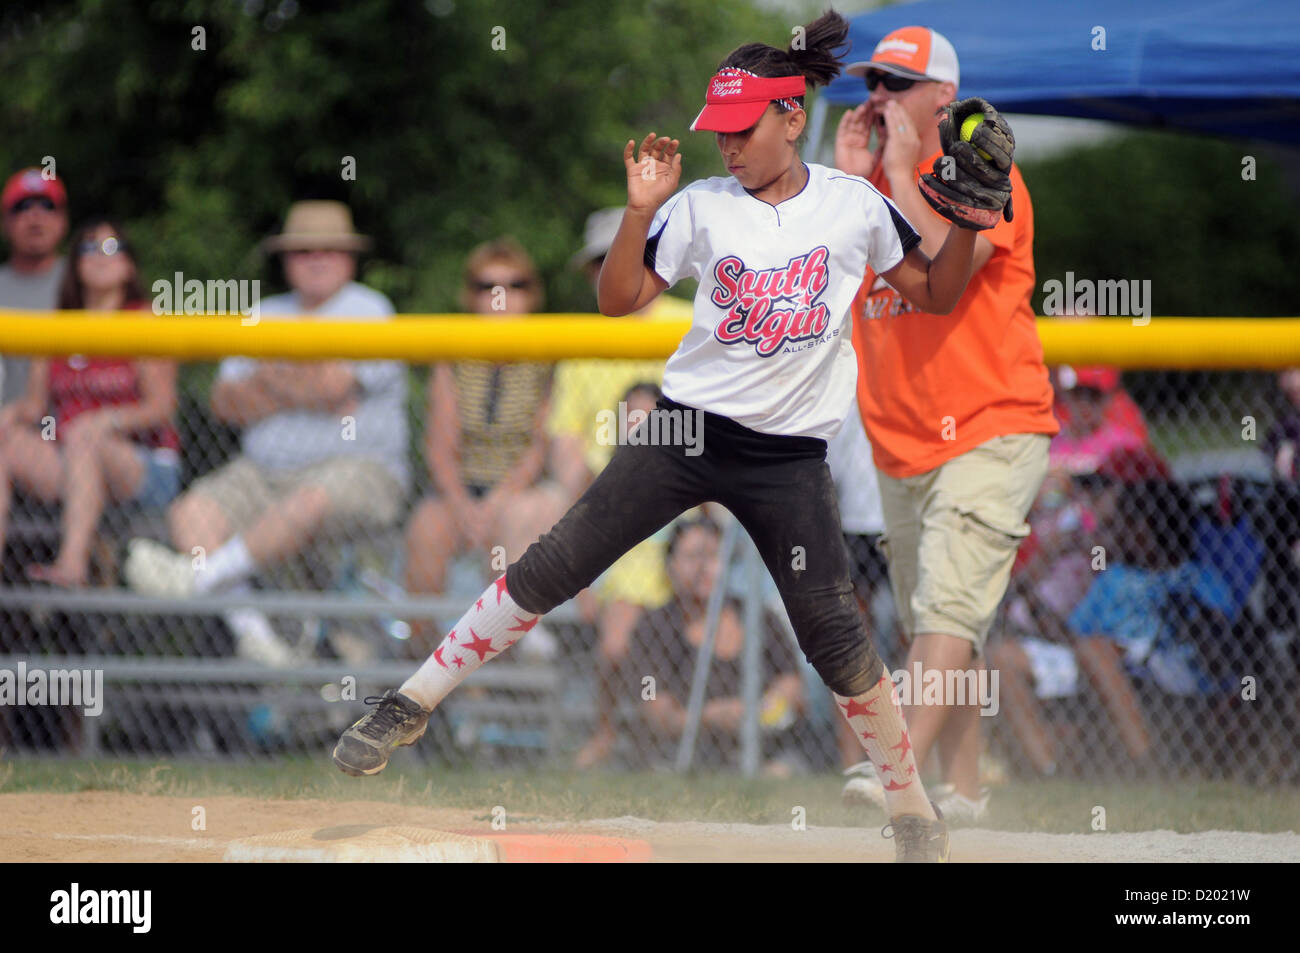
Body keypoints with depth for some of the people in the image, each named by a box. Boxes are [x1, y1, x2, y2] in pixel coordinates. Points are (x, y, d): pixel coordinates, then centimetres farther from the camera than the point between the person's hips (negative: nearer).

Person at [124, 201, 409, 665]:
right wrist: (298, 393, -9)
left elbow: (332, 387, -16)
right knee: (191, 511, -19)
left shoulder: (368, 311, 0)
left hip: (358, 468, -6)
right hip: (263, 471, 6)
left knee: (310, 502, -39)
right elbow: (226, 402, 7)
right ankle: (251, 631, -32)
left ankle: (198, 578, -38)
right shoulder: (268, 313, 18)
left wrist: (269, 376, -1)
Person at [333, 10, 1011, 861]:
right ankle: (412, 704, 2)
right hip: (687, 433, 1)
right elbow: (619, 302, -1)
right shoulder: (702, 207, 0)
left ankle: (914, 806, 12)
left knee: (835, 637, -5)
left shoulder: (856, 206, 0)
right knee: (550, 569, -8)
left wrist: (967, 224, -8)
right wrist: (641, 211, -14)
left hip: (790, 459, -1)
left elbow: (936, 296, 9)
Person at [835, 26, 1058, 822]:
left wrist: (900, 172, -11)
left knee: (948, 607, -19)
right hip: (903, 445, 7)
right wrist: (848, 179, 0)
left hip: (993, 433, -7)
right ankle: (962, 794, 12)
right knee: (930, 624, 8)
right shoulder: (871, 185, 14)